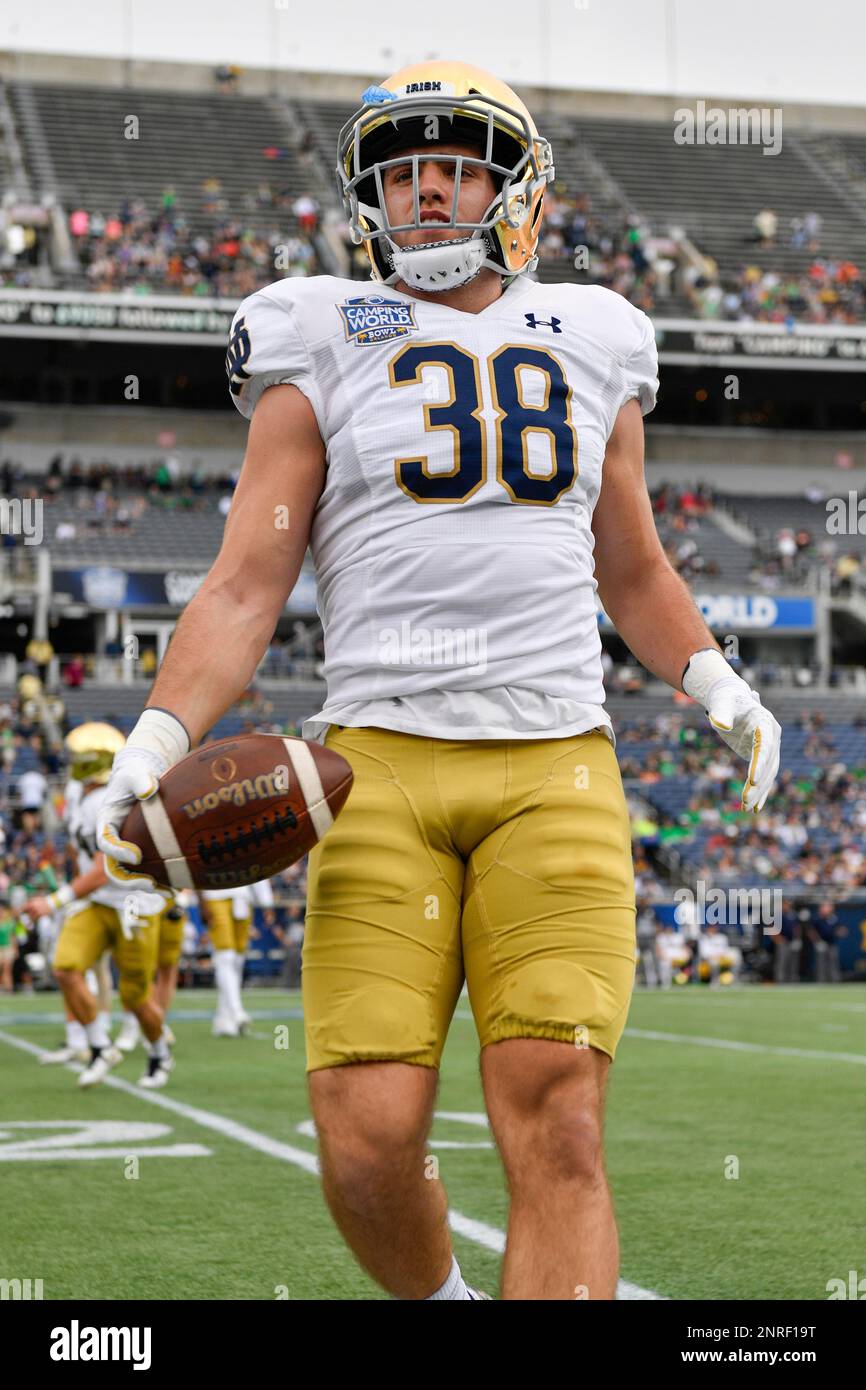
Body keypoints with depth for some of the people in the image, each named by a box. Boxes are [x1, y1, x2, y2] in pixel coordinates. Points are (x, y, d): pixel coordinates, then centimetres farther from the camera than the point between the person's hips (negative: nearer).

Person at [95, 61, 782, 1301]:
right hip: (380, 765, -1)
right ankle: (434, 1297, 24)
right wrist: (157, 741, -11)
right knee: (366, 1150, -8)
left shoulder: (589, 346, 18)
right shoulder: (325, 351, 10)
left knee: (556, 1129, -13)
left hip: (554, 768, 2)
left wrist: (714, 682, 12)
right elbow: (246, 586, 3)